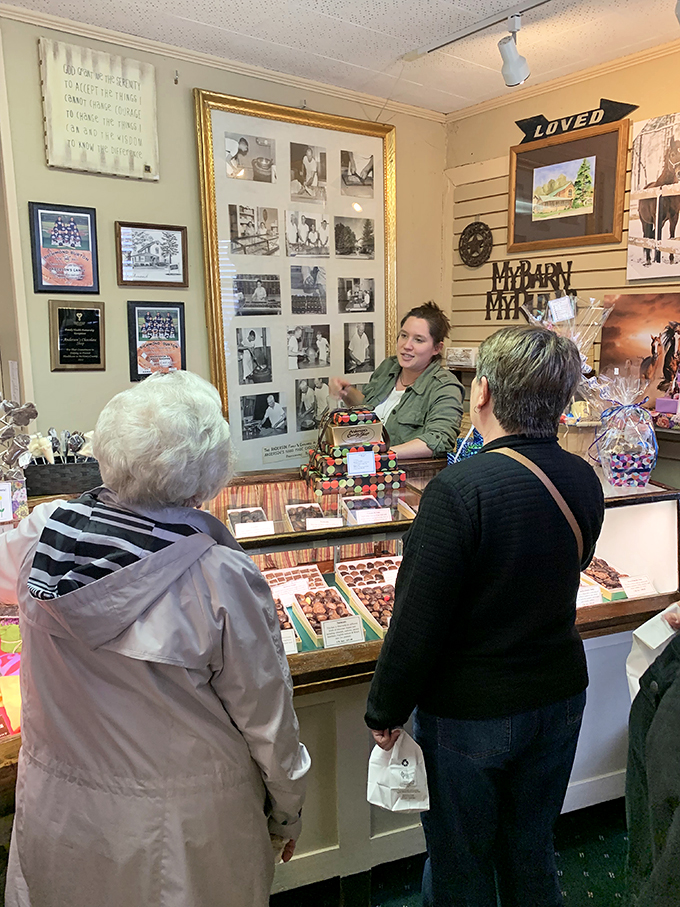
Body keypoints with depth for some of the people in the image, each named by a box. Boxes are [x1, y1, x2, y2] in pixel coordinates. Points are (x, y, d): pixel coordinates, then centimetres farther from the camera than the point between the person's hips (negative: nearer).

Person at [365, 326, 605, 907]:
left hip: (469, 714, -6)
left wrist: (385, 713, -10)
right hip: (560, 698, 6)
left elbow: (418, 622, -24)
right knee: (531, 855, 27)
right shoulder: (584, 480, -7)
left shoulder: (460, 489, -28)